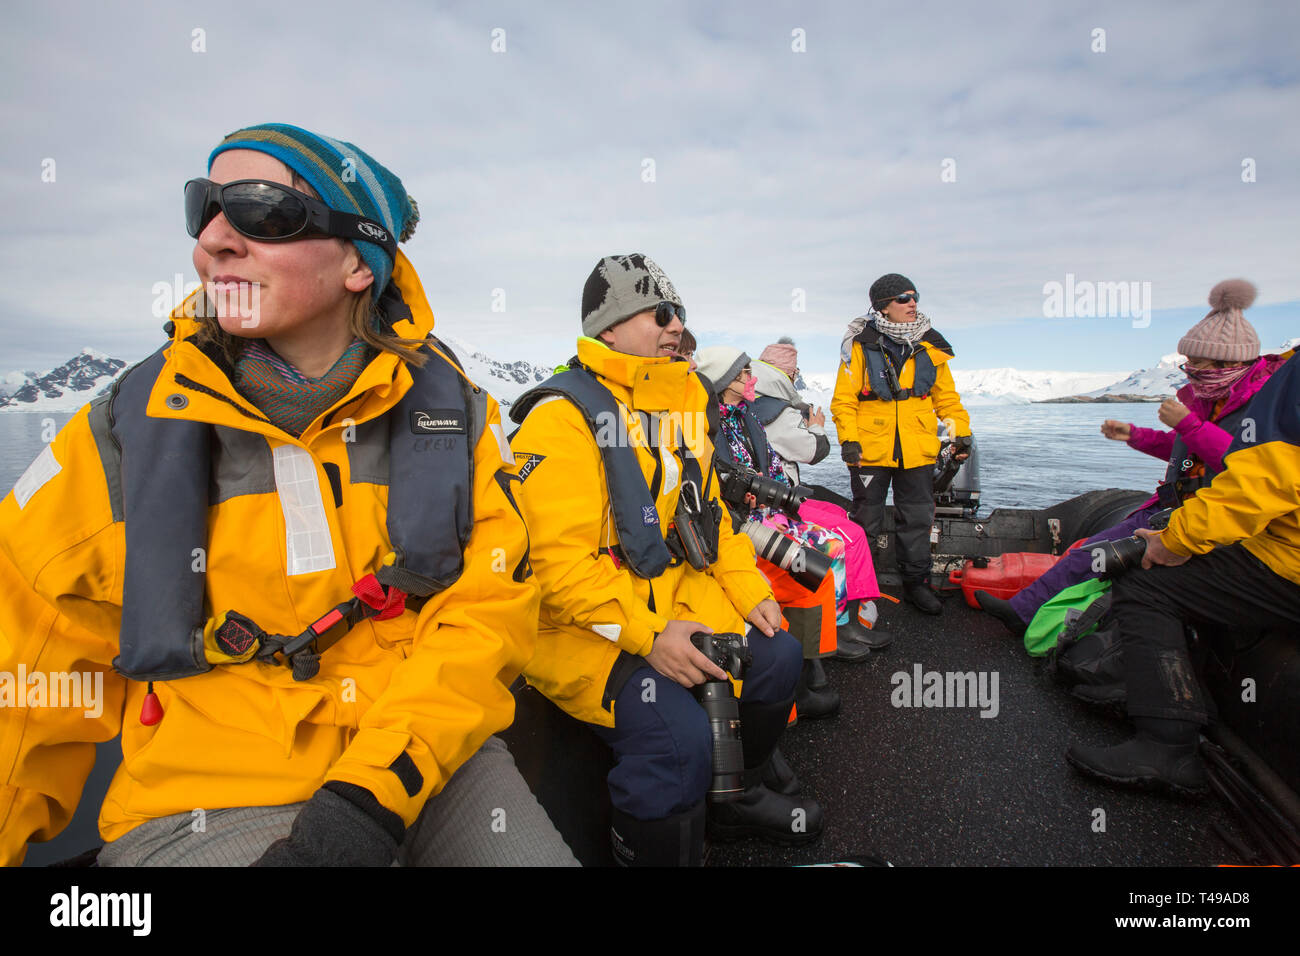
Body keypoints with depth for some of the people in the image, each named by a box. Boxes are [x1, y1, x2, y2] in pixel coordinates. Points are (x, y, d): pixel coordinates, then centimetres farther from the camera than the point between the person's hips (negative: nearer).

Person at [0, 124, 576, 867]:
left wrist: (375, 791, -17)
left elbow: (488, 608, -8)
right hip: (210, 796, -1)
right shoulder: (125, 431, -2)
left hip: (427, 766, 2)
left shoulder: (451, 412, -3)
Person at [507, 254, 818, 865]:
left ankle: (736, 798, 28)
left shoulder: (679, 404, 12)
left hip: (673, 595, 9)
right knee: (678, 737, -25)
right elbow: (559, 558, -22)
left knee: (776, 657, 2)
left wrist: (749, 591, 5)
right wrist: (644, 635, -26)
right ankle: (645, 848, 5)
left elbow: (706, 514, 17)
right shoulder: (562, 413, -15)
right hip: (580, 624, -8)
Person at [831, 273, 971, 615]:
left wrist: (961, 432, 9)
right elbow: (844, 397, -6)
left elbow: (946, 396, 14)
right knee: (867, 520, 8)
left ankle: (915, 581, 26)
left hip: (918, 449, 4)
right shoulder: (861, 345, -6)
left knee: (917, 518, 11)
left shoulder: (930, 346, 7)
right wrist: (848, 439, -14)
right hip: (870, 448, -3)